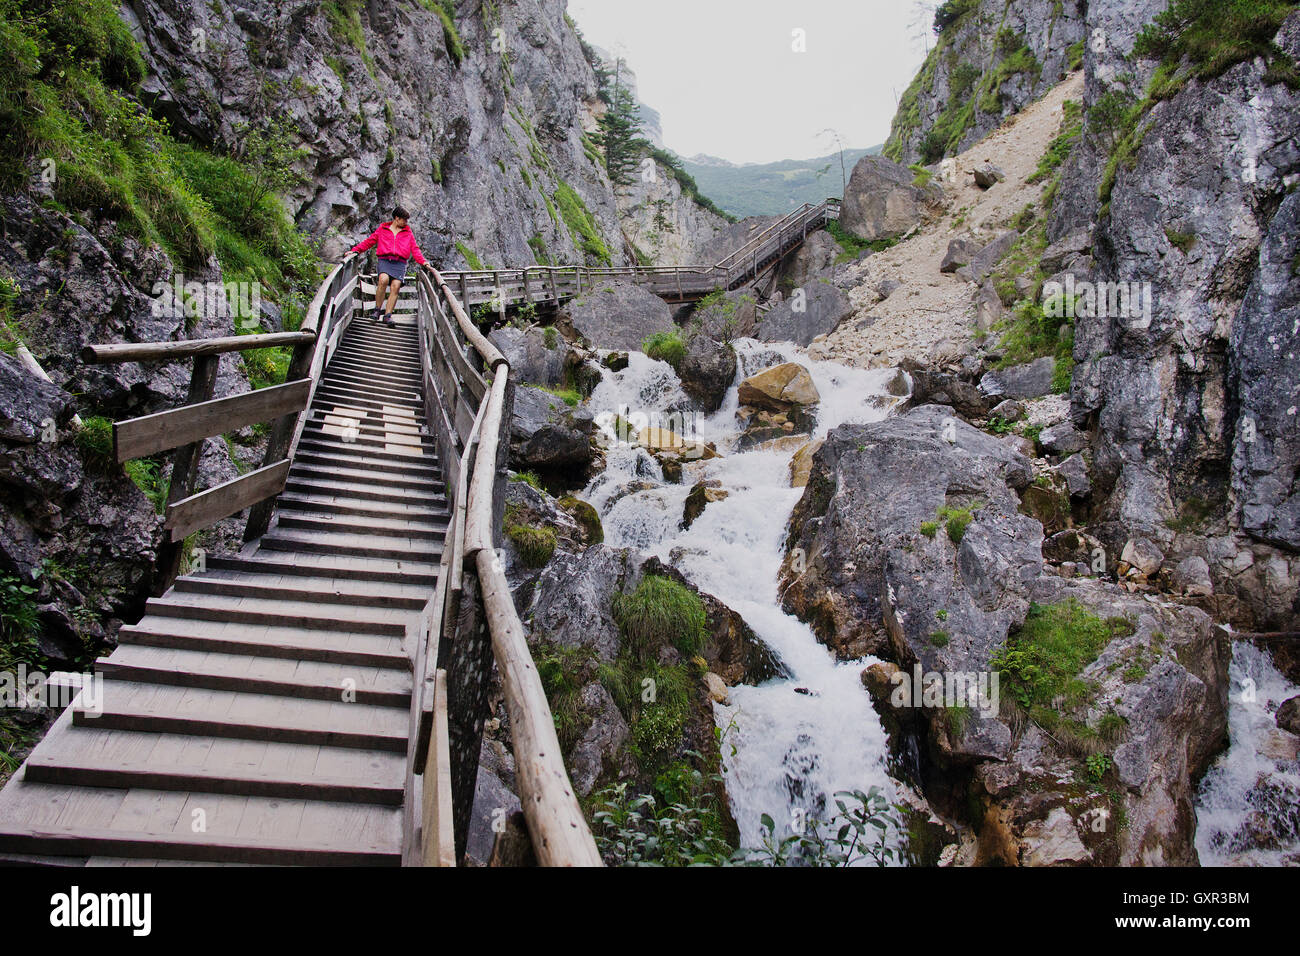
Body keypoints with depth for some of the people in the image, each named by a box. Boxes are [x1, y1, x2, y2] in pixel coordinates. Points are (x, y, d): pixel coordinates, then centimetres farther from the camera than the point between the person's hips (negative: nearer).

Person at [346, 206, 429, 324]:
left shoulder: (408, 233, 22)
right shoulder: (382, 230, 18)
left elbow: (414, 249, 17)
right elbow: (368, 242, 19)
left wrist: (422, 261, 0)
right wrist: (355, 250, 7)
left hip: (400, 263, 2)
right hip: (384, 260, -1)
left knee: (395, 286, -18)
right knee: (384, 279, -29)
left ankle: (387, 315, -17)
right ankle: (378, 309, -15)